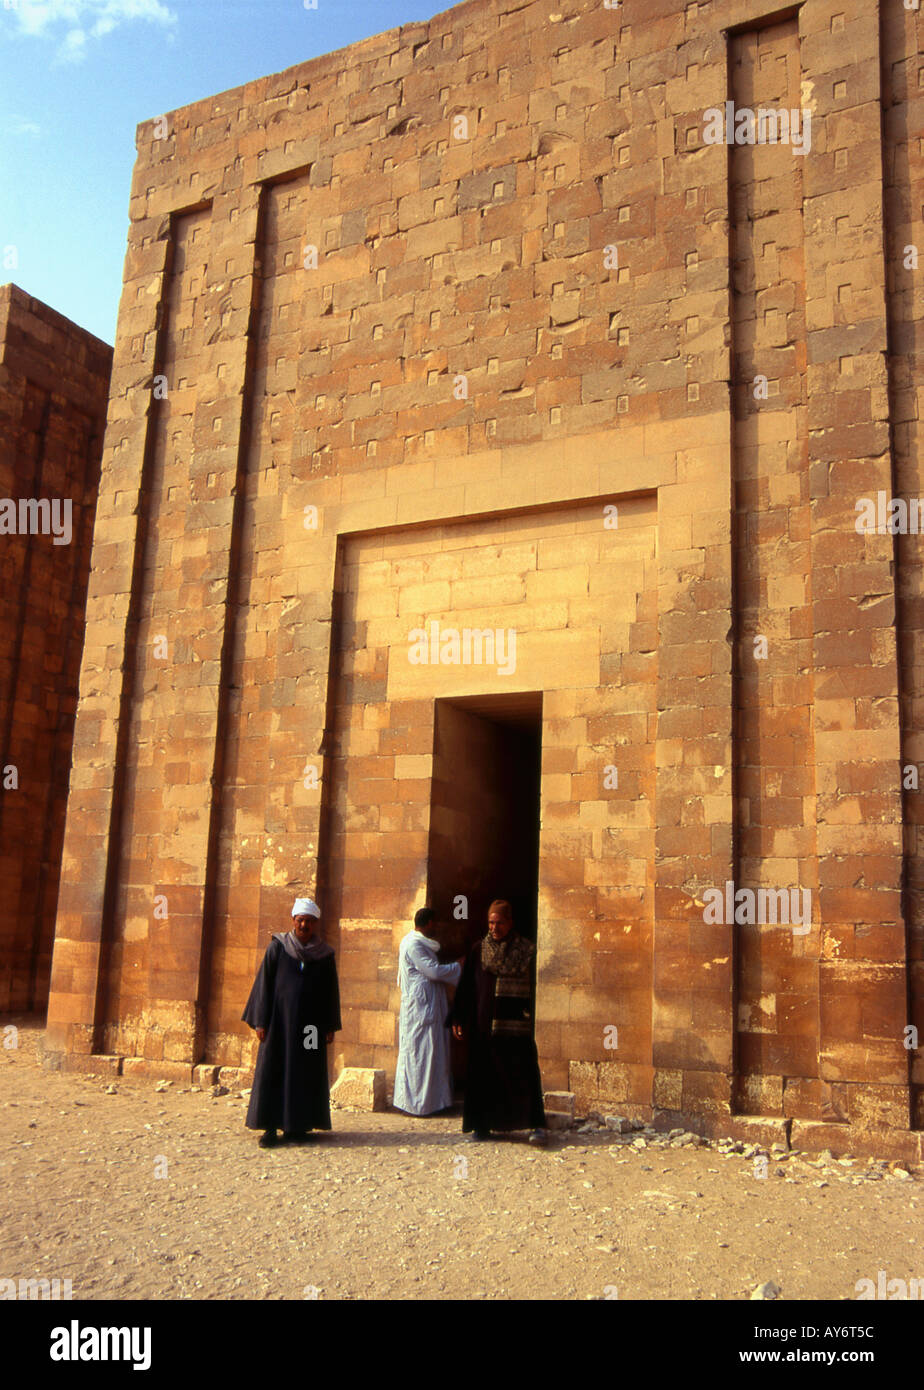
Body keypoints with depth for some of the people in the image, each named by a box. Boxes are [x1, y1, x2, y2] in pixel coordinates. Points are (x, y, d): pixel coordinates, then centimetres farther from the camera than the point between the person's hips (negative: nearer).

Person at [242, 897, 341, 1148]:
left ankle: (298, 1124, 13)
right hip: (280, 1021, -1)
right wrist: (260, 1021, -7)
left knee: (306, 1075, 4)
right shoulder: (277, 947, 0)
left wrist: (330, 1026, 3)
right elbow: (264, 984, -1)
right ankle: (270, 1127, 4)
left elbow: (331, 992, 8)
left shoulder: (325, 955, 5)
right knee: (273, 1071, -2)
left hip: (311, 1024, 2)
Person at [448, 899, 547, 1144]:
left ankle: (537, 1125, -4)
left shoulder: (526, 950, 0)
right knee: (483, 1073, 6)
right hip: (483, 1024, 2)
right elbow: (466, 986, 7)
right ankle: (482, 1126, 16)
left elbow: (534, 988, 0)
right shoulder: (478, 949, 6)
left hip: (515, 1023, -2)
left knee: (522, 1073, -6)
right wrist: (458, 1018, 1)